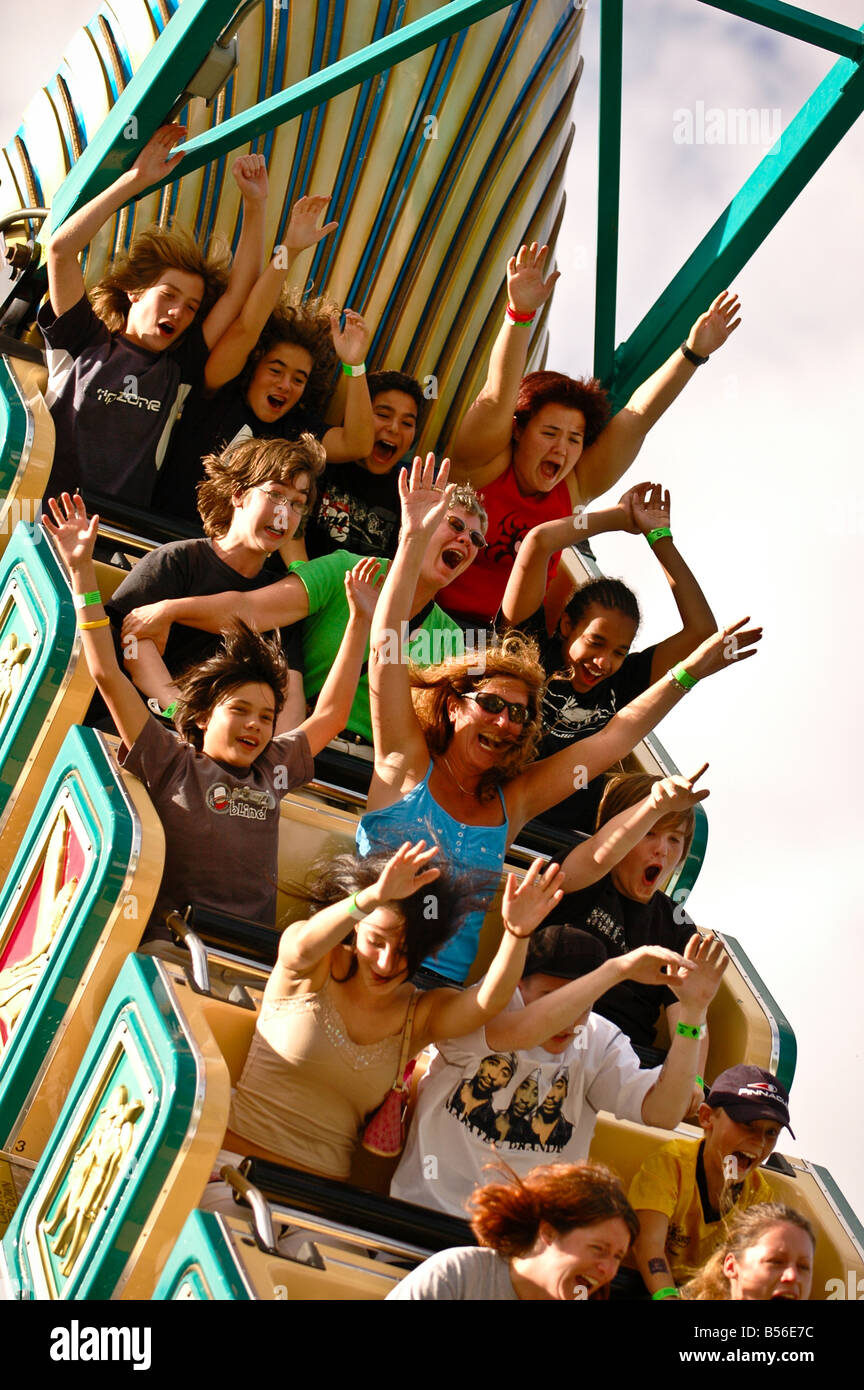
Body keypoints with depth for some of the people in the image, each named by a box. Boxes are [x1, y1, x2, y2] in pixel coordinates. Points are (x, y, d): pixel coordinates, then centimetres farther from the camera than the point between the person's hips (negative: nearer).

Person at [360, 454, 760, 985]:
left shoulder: (513, 801, 15)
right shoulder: (408, 762, 5)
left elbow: (615, 737, 17)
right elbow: (387, 648, -5)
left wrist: (688, 672, 13)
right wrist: (414, 542, -13)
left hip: (450, 994, 4)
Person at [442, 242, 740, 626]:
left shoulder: (572, 489, 4)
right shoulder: (484, 465, -7)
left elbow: (638, 414, 1)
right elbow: (498, 397, -23)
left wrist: (692, 352, -7)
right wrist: (520, 314, -38)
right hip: (449, 620, -5)